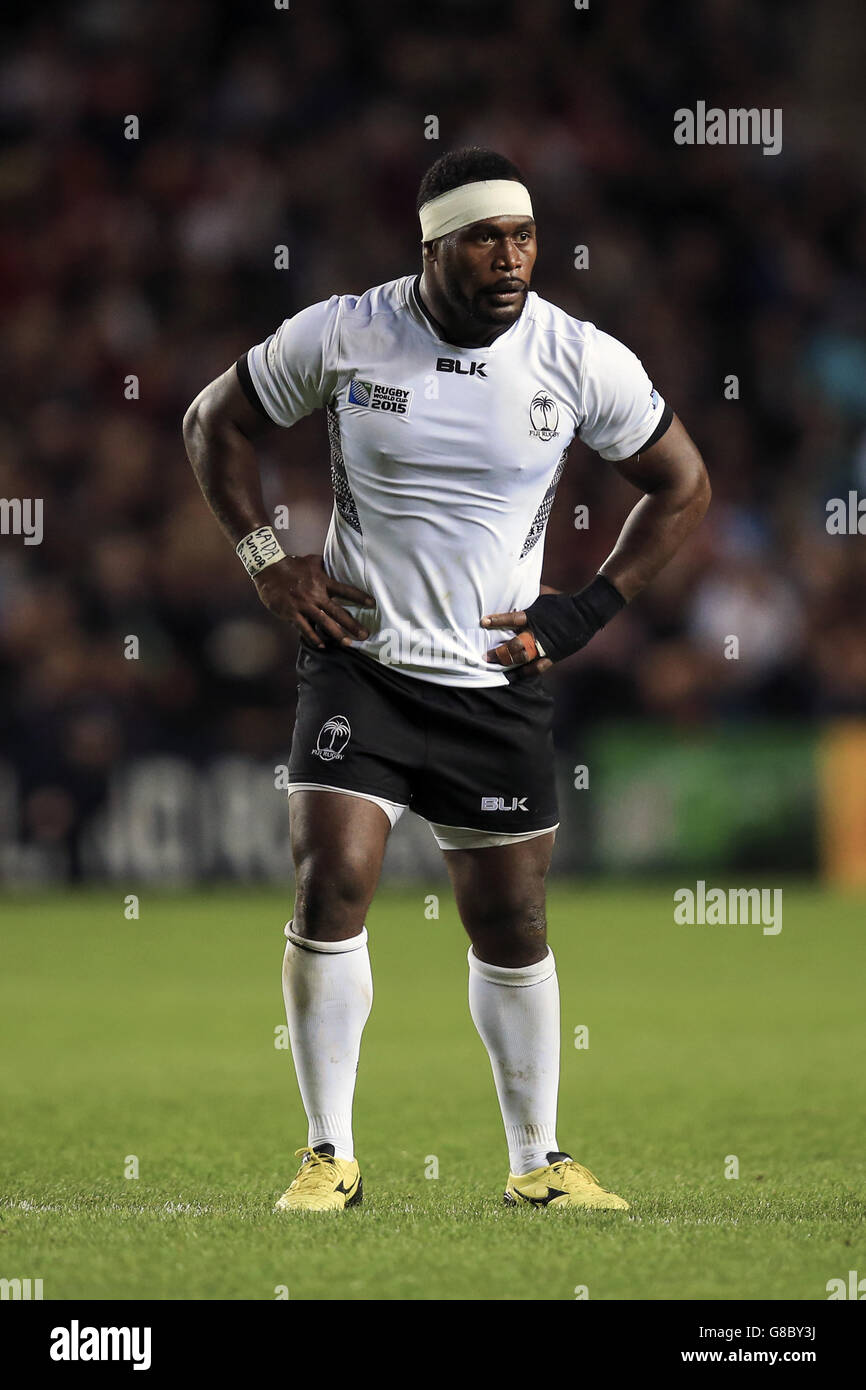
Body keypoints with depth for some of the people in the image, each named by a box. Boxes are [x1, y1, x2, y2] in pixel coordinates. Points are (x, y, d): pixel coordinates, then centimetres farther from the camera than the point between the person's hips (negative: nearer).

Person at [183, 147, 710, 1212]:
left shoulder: (582, 361, -6)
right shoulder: (341, 336, -8)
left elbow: (683, 486, 7)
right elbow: (215, 422, 8)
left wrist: (587, 611, -1)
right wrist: (266, 561, -1)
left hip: (498, 681, 1)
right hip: (360, 662, -1)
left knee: (512, 926, 7)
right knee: (331, 887, -14)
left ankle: (537, 1162, 22)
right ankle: (330, 1155, -3)